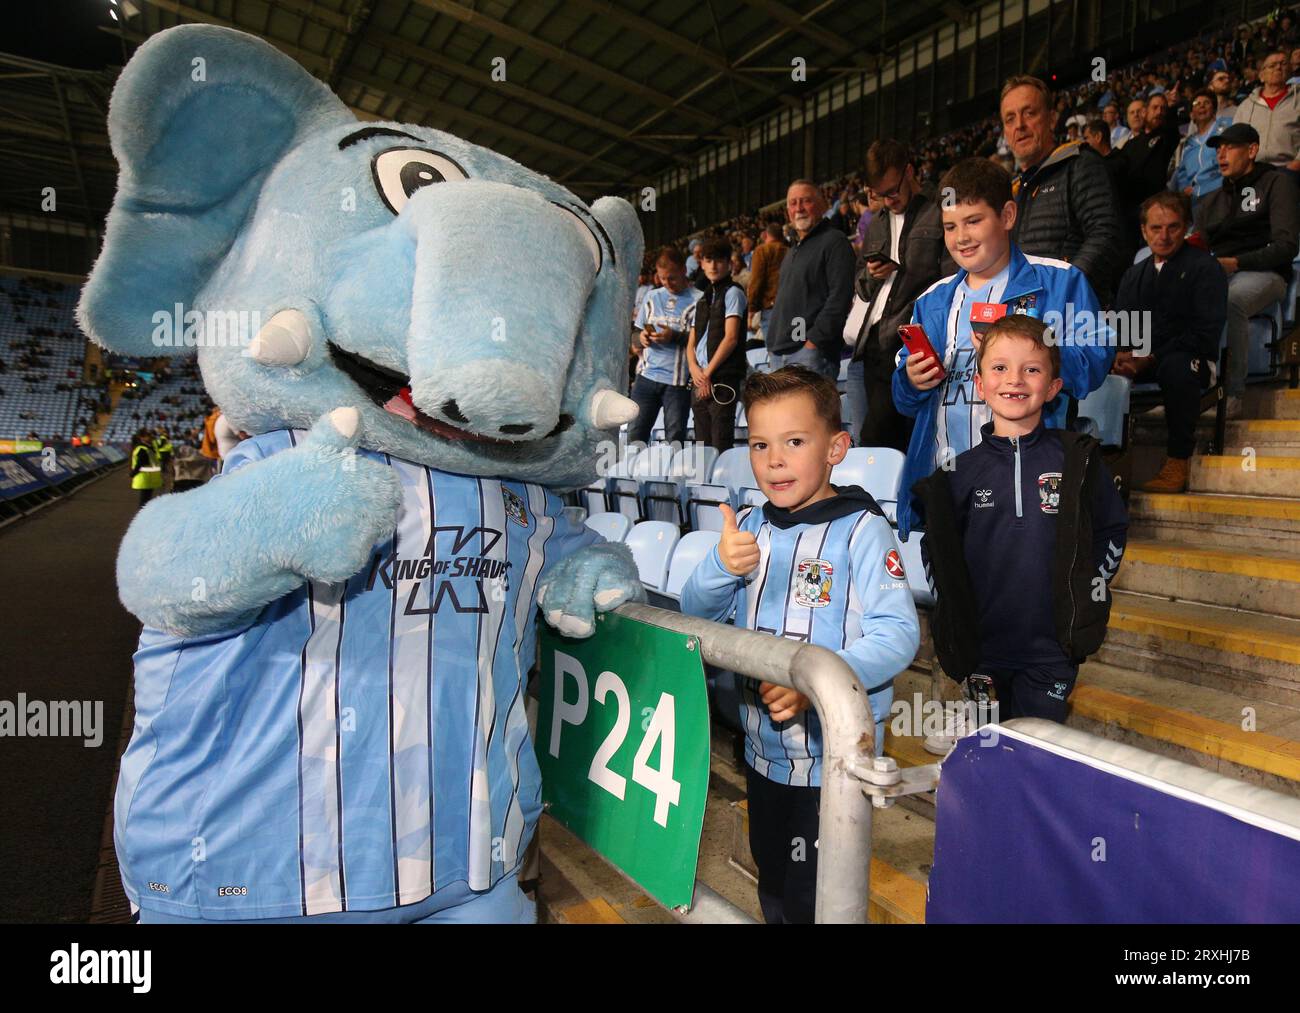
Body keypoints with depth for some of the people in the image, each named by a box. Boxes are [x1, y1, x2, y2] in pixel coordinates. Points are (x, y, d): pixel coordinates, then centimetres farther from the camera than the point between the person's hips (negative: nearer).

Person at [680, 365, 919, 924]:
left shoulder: (861, 529, -16)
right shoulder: (749, 527, 2)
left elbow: (898, 634, -23)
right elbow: (697, 610, 1)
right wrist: (722, 566, -20)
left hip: (835, 756, -6)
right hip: (764, 748, 6)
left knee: (814, 900, 11)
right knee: (773, 886, 26)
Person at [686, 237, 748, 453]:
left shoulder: (732, 293, 0)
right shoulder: (703, 299, 21)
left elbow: (731, 338, -10)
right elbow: (691, 343, 16)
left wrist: (708, 372, -10)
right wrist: (695, 370, -3)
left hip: (723, 378, -7)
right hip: (701, 379, 7)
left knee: (721, 443, -11)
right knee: (702, 444, 7)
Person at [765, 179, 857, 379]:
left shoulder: (834, 241, -3)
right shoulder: (794, 250, 24)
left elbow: (839, 299, -13)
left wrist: (813, 343, -18)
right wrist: (773, 344, 16)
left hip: (811, 352, -8)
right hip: (779, 353, 8)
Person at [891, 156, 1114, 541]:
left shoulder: (1060, 282, 5)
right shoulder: (932, 301, 18)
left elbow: (1095, 360, -7)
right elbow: (905, 400, 18)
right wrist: (911, 382, -5)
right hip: (939, 476, 4)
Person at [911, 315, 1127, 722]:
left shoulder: (1077, 459, -2)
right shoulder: (961, 470, -1)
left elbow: (1113, 528, 8)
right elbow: (935, 547, 6)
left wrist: (1091, 587, -1)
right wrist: (954, 606, -1)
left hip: (1052, 647, -1)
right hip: (980, 645, 1)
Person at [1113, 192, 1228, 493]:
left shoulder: (1204, 267, 4)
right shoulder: (1134, 274, 22)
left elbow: (1205, 332, -8)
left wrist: (1151, 359, -19)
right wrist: (1122, 354, -10)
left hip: (1189, 358, -4)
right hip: (1140, 359, 5)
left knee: (1176, 366, -39)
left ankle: (1178, 461, -26)